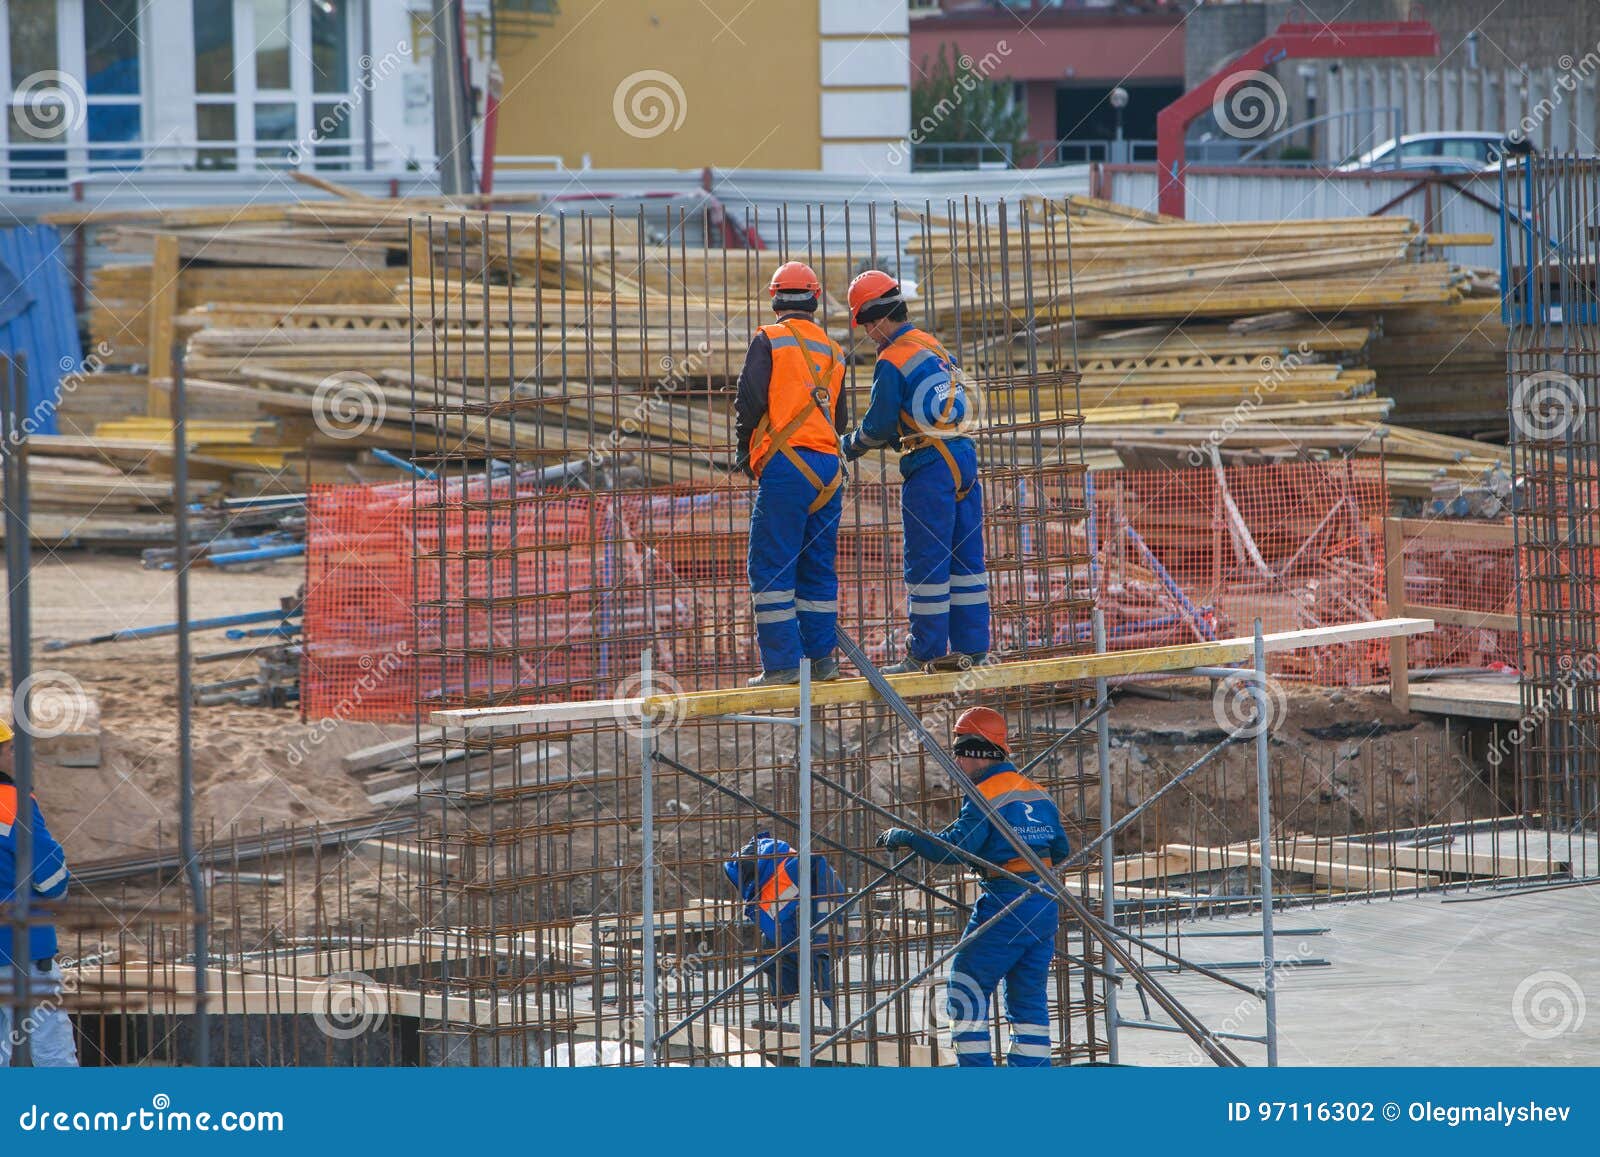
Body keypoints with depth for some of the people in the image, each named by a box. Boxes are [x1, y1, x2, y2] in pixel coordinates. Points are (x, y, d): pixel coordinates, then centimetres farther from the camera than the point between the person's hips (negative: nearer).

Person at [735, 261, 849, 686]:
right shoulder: (832, 351, 15)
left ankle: (782, 662, -9)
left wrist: (746, 453, 8)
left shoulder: (769, 341, -3)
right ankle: (821, 656, 13)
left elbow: (749, 401, -7)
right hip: (827, 467, 6)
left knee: (771, 567, -4)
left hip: (786, 465, -6)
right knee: (818, 567, 13)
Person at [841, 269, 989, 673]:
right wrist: (892, 439, 26)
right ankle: (972, 647, 12)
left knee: (927, 563, -2)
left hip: (930, 471, -8)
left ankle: (927, 651, 1)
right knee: (966, 557, 10)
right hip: (963, 457, 8)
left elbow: (879, 426, -7)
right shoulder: (934, 348, 12)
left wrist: (851, 445, 13)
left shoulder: (892, 363, -12)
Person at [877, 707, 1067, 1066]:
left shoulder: (985, 796, -11)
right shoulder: (1038, 794, 14)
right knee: (1030, 997, 11)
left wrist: (904, 837, -11)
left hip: (1005, 903, -8)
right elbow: (1061, 851, 22)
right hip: (1045, 904, 8)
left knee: (966, 989, 2)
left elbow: (956, 847, -21)